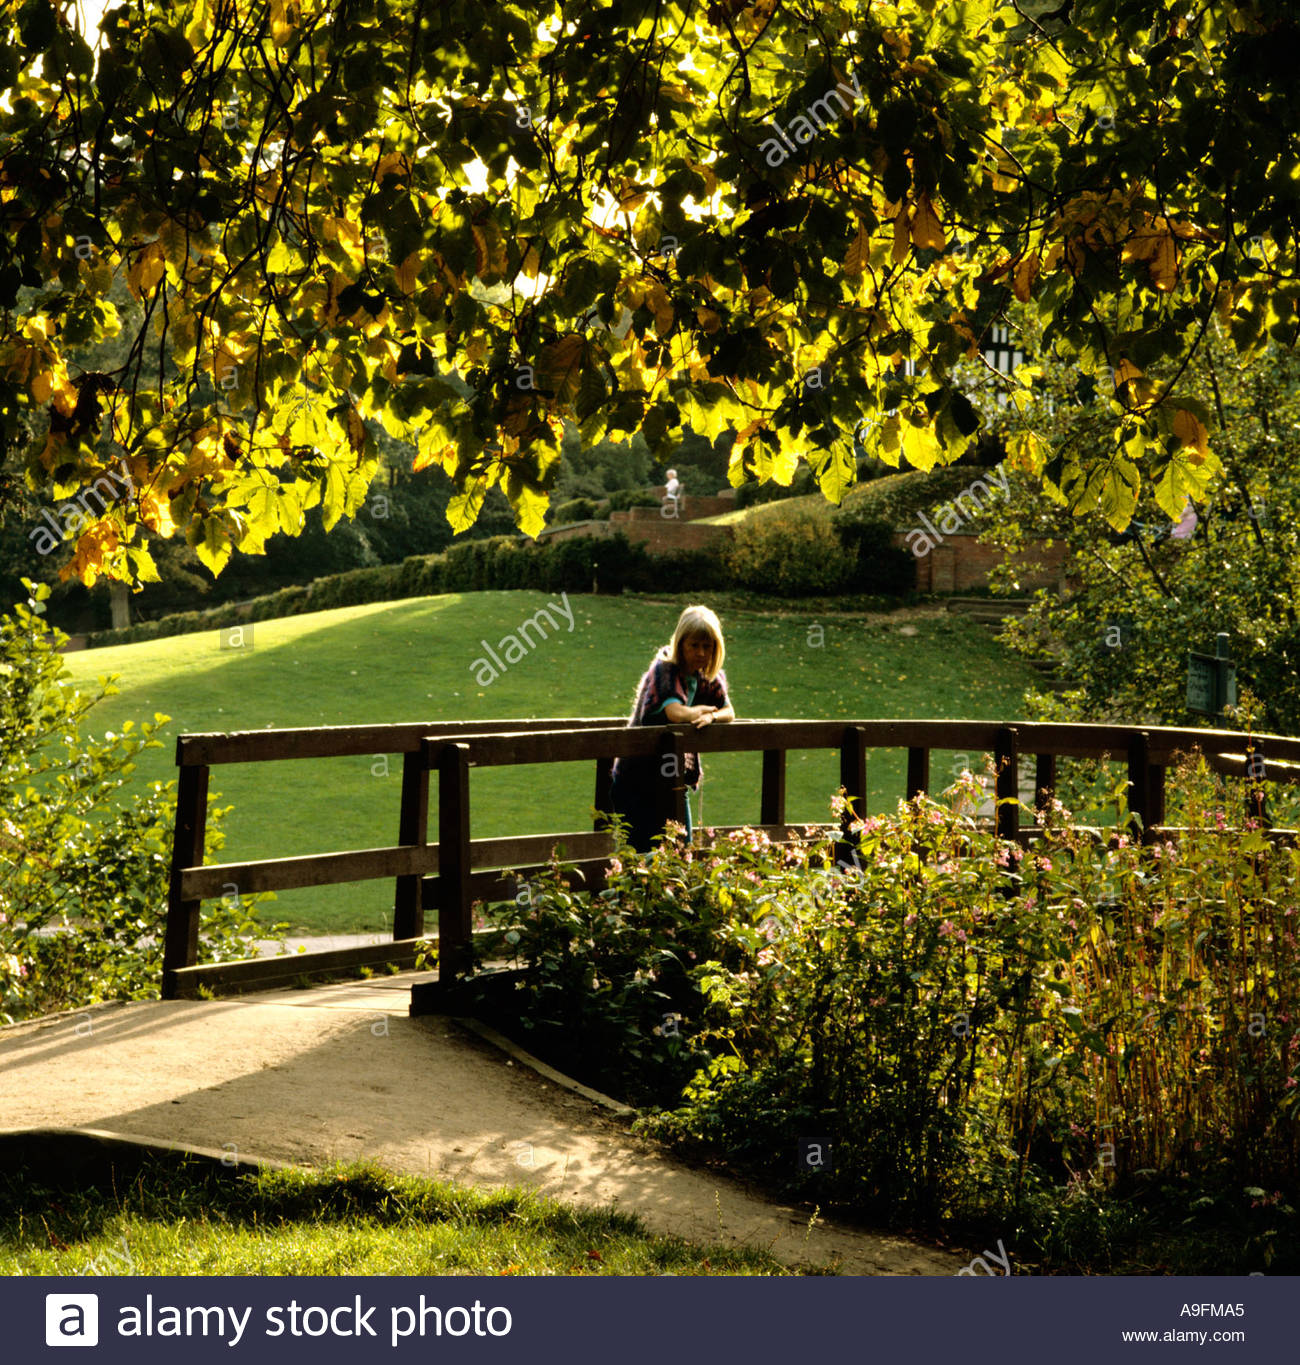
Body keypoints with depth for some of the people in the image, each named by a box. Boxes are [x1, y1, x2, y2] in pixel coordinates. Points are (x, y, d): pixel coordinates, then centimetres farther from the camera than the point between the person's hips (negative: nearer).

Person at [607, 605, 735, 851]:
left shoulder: (710, 677, 4)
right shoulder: (664, 670, -19)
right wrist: (704, 709, -12)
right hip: (638, 781, -7)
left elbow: (728, 712, 5)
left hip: (674, 780, 7)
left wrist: (711, 717, -18)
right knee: (644, 854, -9)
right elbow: (677, 714, -32)